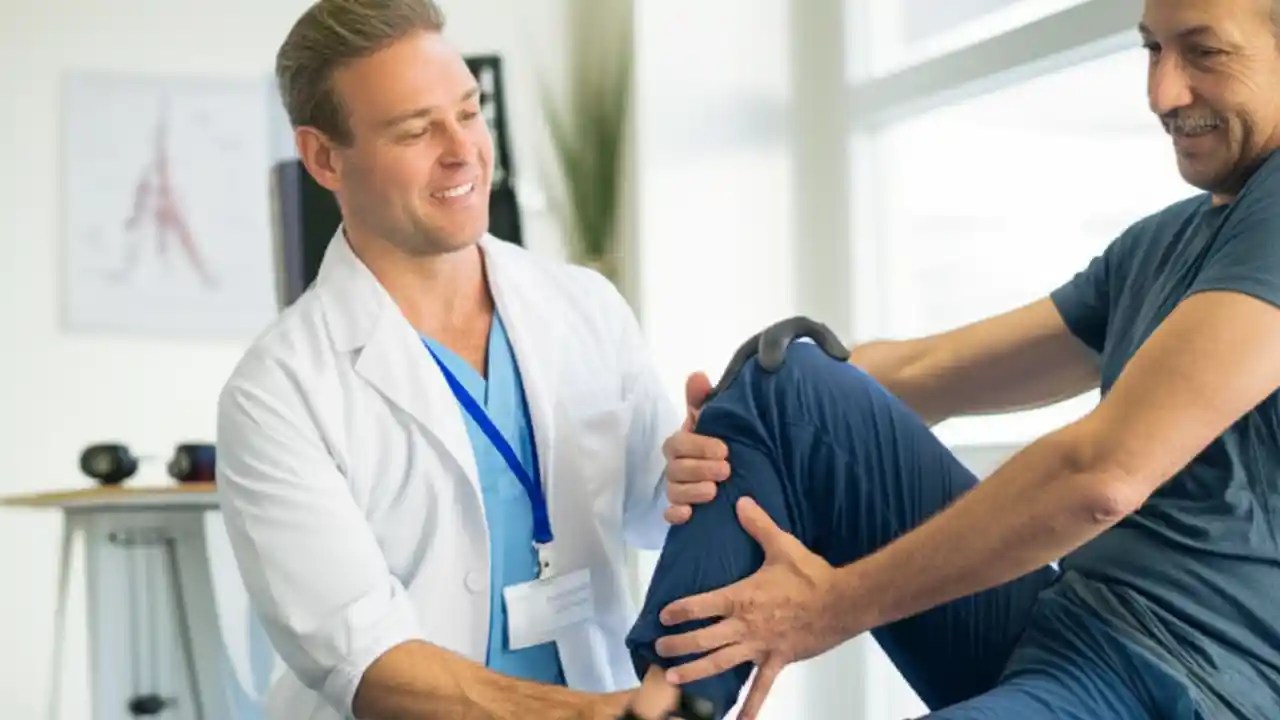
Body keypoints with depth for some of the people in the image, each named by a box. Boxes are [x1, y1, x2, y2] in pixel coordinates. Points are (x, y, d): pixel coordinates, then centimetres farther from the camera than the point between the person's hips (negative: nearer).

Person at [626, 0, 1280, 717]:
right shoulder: (1159, 244, 17)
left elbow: (1102, 475, -21)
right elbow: (925, 371, 11)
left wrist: (840, 604, -12)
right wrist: (725, 430, -7)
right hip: (1063, 628, 9)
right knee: (786, 385, -3)